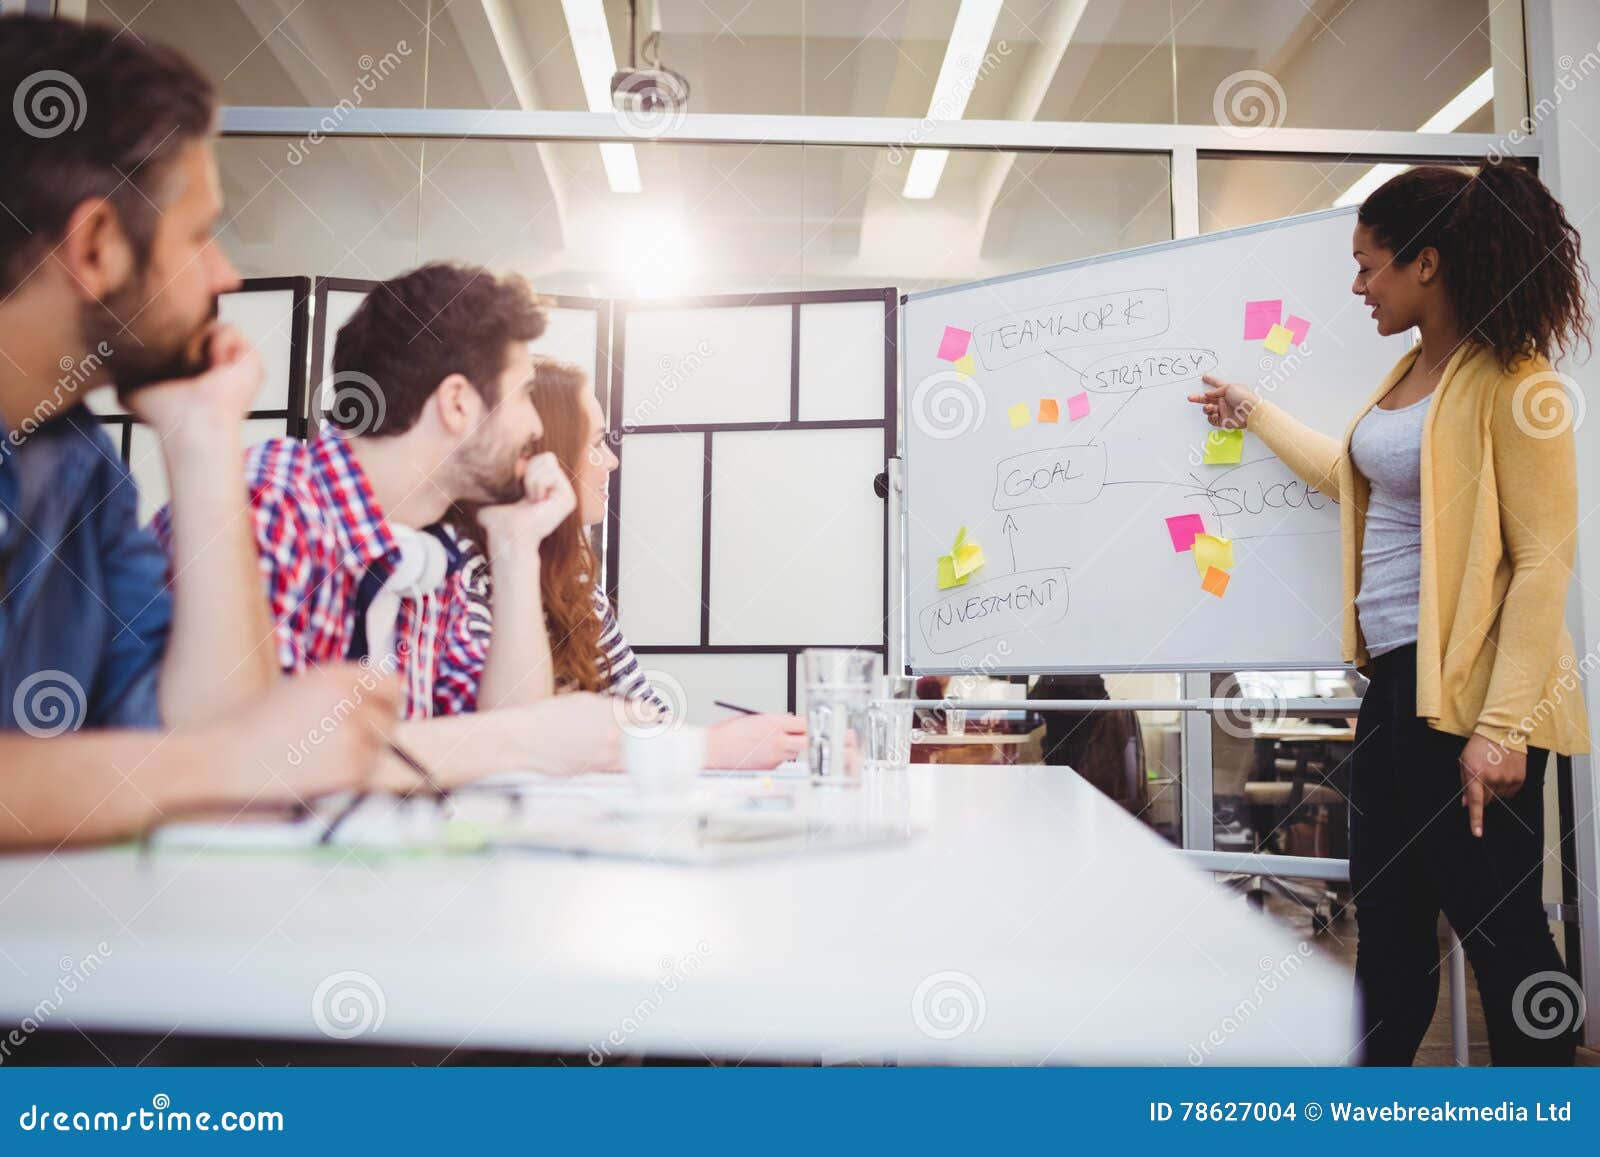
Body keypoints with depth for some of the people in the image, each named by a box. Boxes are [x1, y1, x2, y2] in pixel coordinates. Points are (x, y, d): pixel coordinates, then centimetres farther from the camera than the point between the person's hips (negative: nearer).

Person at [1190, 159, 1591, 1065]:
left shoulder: (1509, 381, -13)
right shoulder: (1411, 373, 14)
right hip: (1396, 678, 9)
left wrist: (1503, 726, -21)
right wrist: (1252, 413, 39)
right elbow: (1360, 477, 32)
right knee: (1387, 907, 16)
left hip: (1469, 692, -9)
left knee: (1497, 923, 1)